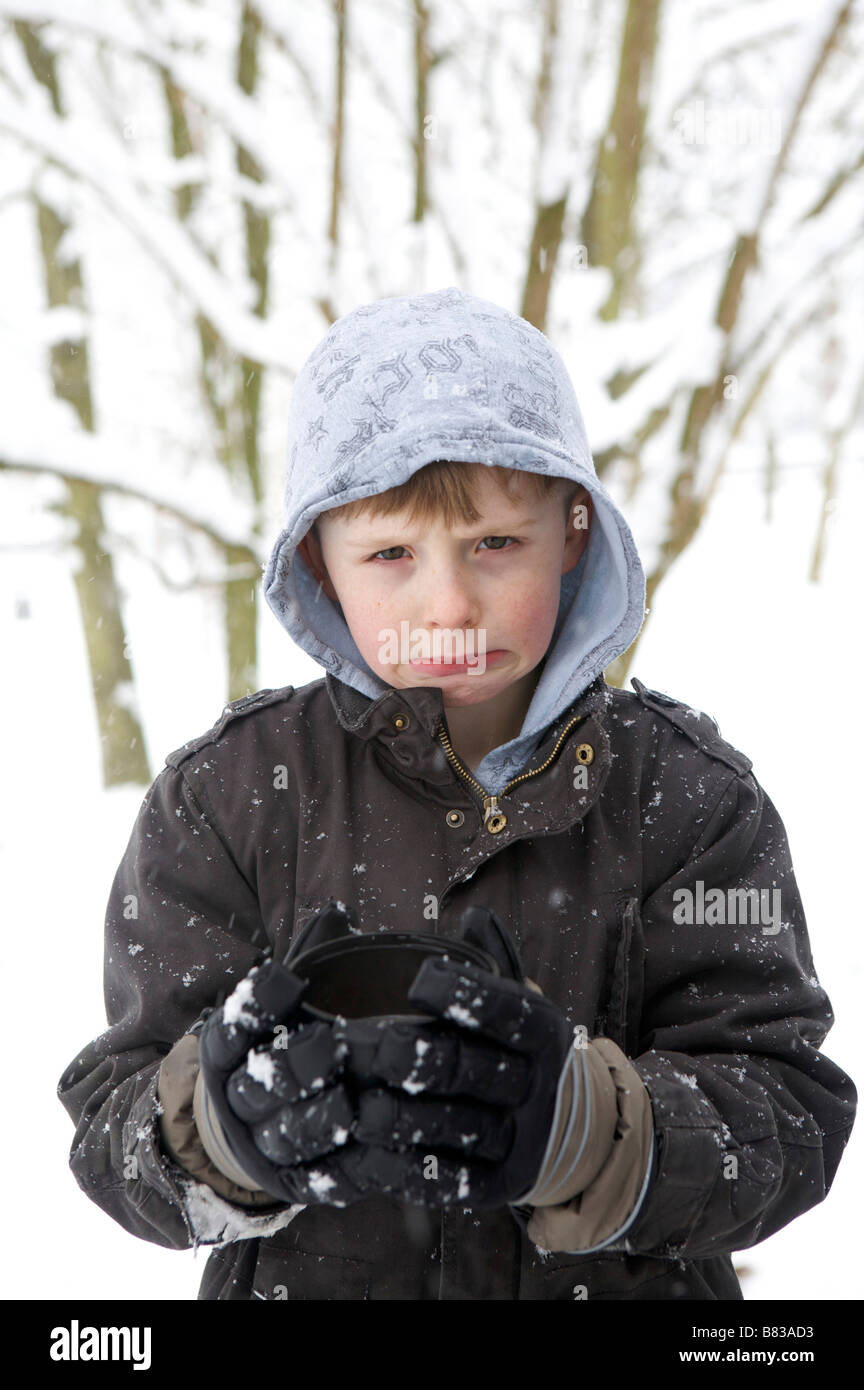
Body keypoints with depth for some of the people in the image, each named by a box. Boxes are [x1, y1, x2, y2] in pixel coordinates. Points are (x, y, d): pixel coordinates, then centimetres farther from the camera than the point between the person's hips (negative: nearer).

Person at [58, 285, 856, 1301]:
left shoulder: (686, 796, -8)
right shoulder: (225, 796, -7)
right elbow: (113, 1130, -9)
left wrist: (576, 1123, -33)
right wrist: (226, 1125, -31)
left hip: (629, 1285, 0)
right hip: (304, 1285, 0)